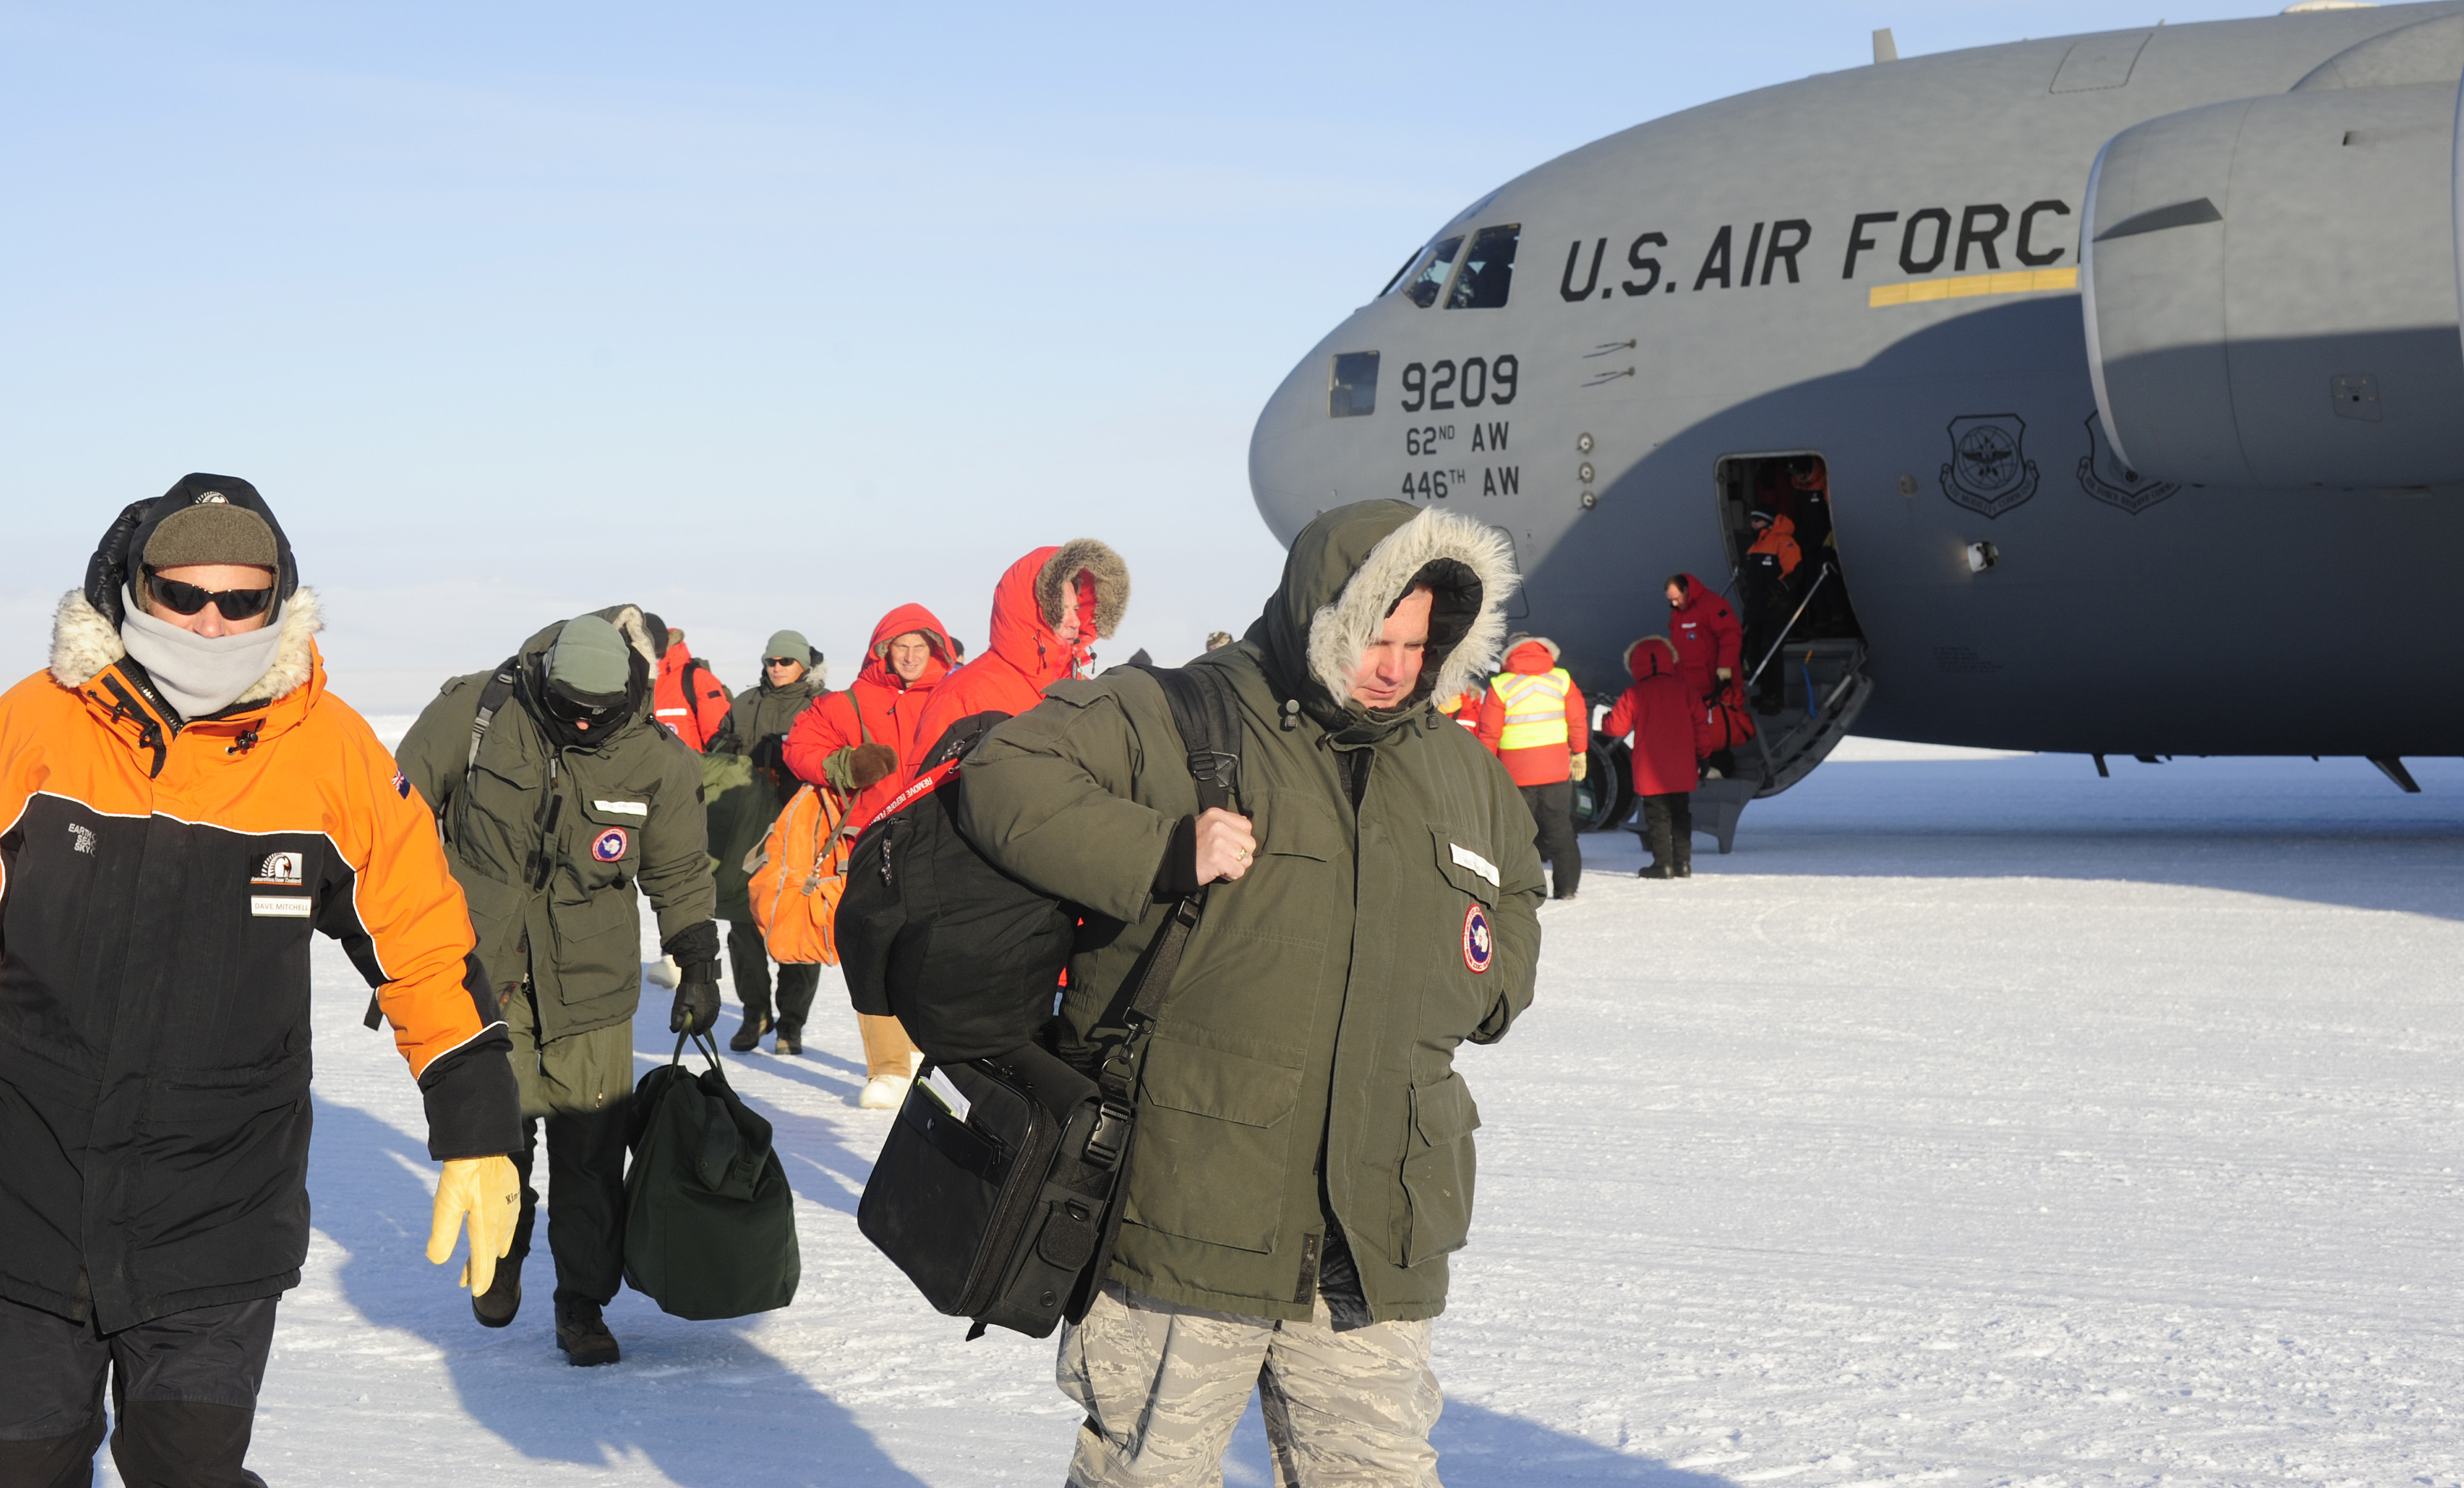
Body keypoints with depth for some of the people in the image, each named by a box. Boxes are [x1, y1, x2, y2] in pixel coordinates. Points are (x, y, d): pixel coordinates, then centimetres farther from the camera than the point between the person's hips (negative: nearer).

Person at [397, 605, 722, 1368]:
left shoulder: (658, 760, -5)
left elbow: (681, 874, 10)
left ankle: (583, 1301, 12)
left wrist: (698, 964, 8)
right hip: (482, 971, -1)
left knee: (591, 1148, -3)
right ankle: (500, 1253, 27)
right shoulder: (475, 712, -10)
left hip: (592, 983, 1)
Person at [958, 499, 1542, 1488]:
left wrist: (1485, 979, 11)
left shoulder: (1461, 768, 16)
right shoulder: (1172, 723, -4)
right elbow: (1002, 778, -12)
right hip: (1186, 1215, -5)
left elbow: (1515, 897, 33)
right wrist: (1163, 853, -20)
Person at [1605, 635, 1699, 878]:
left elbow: (1617, 727, -7)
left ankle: (1663, 863, -3)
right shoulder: (1682, 688, 1)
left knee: (1657, 816, 2)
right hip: (1682, 772, 3)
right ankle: (1682, 863, 13)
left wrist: (1605, 720, 17)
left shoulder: (1633, 695, -8)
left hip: (1651, 773, -3)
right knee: (1681, 815, 13)